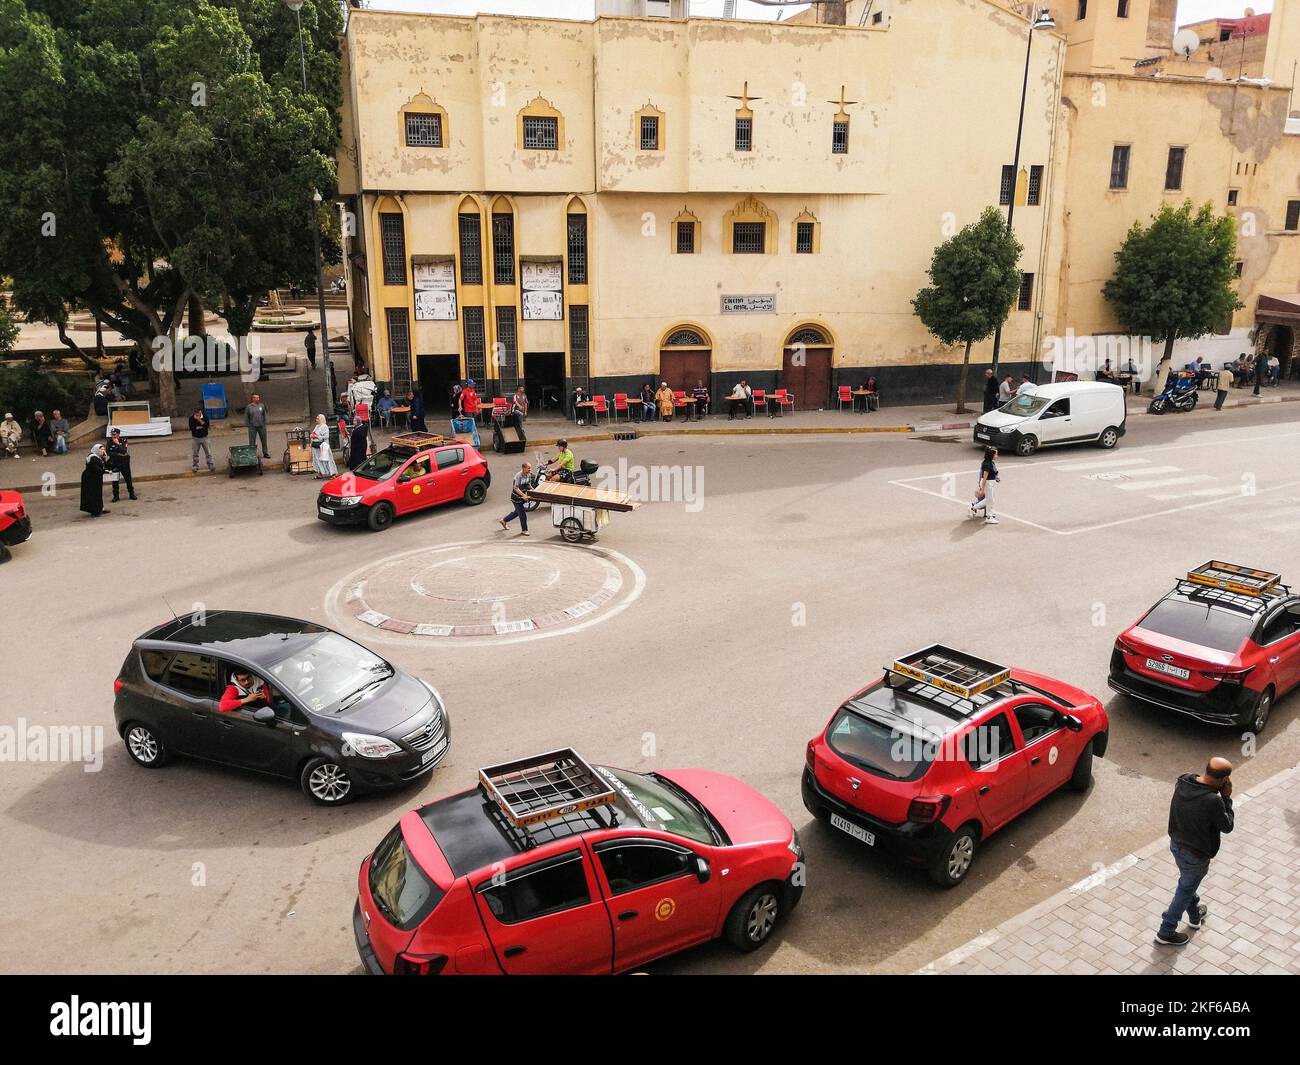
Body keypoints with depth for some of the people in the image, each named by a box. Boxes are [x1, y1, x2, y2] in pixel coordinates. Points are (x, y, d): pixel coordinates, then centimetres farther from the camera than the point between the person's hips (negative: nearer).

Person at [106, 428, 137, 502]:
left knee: (128, 479, 6)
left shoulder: (123, 441, -8)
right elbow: (108, 453, -8)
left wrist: (117, 443, -22)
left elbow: (124, 451, -21)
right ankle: (116, 496, 16)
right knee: (115, 481, 6)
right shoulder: (110, 441, -2)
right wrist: (118, 454, -15)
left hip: (124, 463, -2)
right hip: (114, 464, 2)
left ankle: (131, 494, 18)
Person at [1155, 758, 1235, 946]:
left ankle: (1195, 914, 56)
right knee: (1185, 890, 15)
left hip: (1176, 844, 7)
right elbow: (1227, 826, -16)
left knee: (1188, 883, 31)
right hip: (1195, 855, -6)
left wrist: (1220, 798, -4)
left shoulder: (1182, 782, -15)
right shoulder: (1213, 801, -35)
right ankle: (1166, 932, 30)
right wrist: (1226, 797, -13)